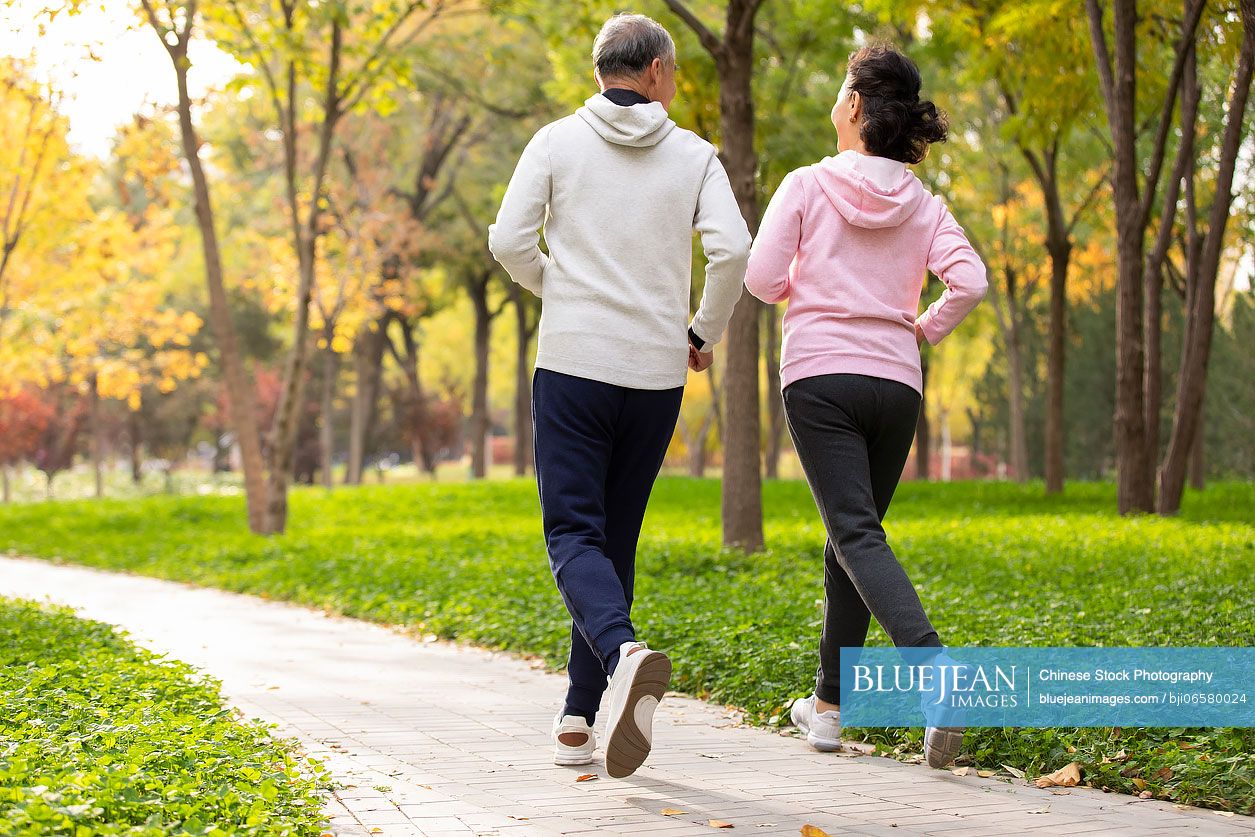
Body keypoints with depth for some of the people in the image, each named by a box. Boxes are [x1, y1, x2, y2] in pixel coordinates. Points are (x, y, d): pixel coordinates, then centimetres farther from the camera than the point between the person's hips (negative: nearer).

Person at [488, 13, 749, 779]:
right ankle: (580, 720, 13)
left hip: (573, 364, -2)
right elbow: (732, 250, -8)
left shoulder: (557, 142, 3)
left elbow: (509, 241, -4)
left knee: (574, 535, -2)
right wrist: (706, 333, 7)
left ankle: (624, 654, -33)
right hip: (656, 373, 2)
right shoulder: (694, 155, 5)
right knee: (617, 539, 12)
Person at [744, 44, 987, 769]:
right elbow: (969, 282, -6)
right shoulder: (924, 205, 8)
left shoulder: (807, 185, 1)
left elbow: (762, 280, -3)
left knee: (857, 535, -11)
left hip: (820, 376, -4)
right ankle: (828, 705, 23)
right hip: (896, 382, 4)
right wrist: (925, 330, 11)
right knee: (852, 532, 16)